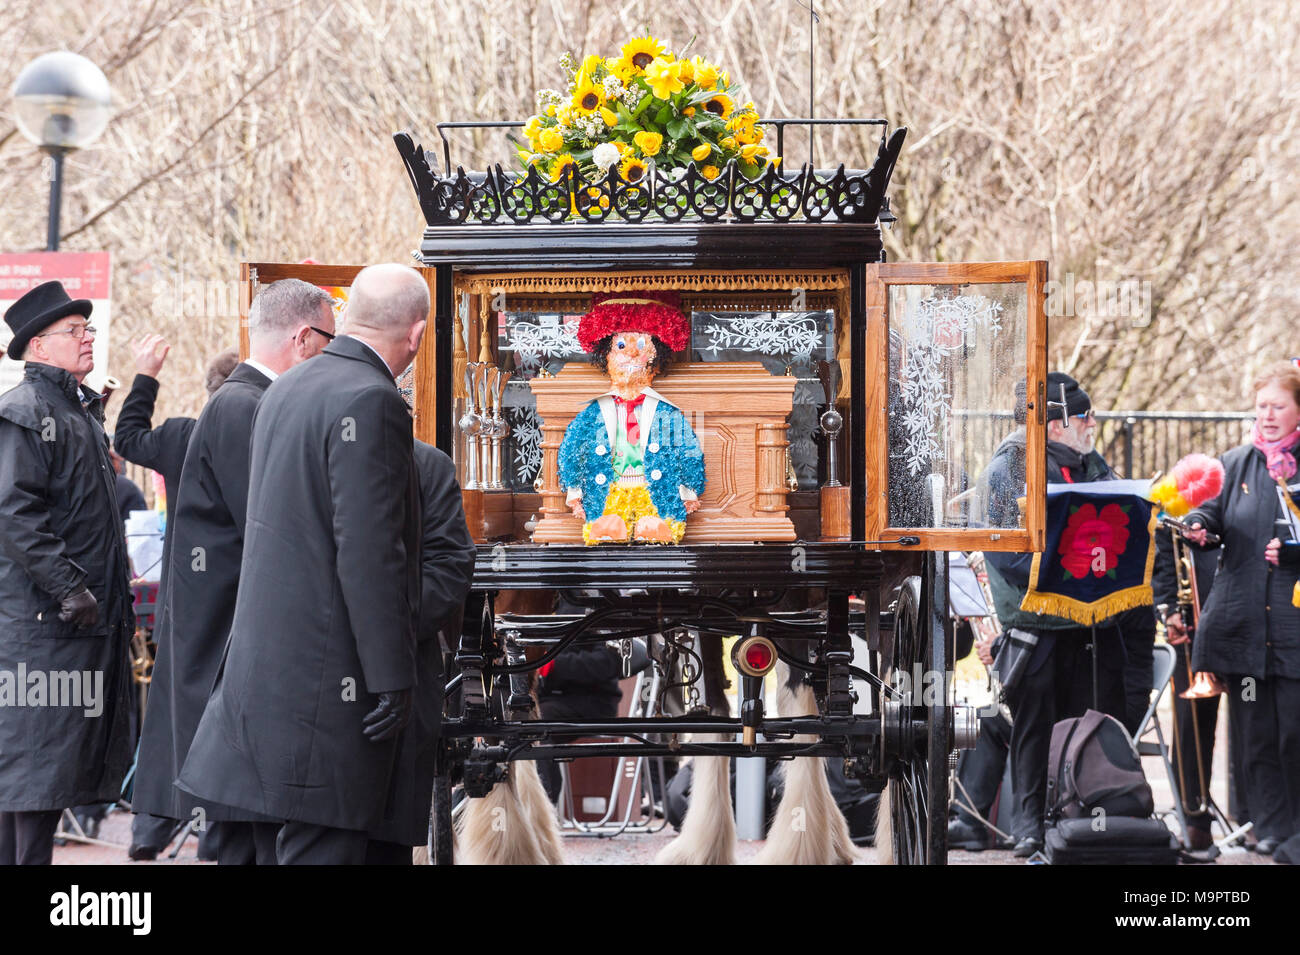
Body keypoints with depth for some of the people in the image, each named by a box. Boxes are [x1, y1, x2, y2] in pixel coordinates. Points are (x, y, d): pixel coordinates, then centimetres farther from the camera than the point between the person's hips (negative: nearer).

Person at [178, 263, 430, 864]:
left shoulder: (286, 390, 13)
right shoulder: (369, 401, -16)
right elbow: (370, 551, -20)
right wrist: (393, 677, -17)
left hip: (267, 654, 9)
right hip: (330, 674, -9)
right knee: (323, 844, -4)